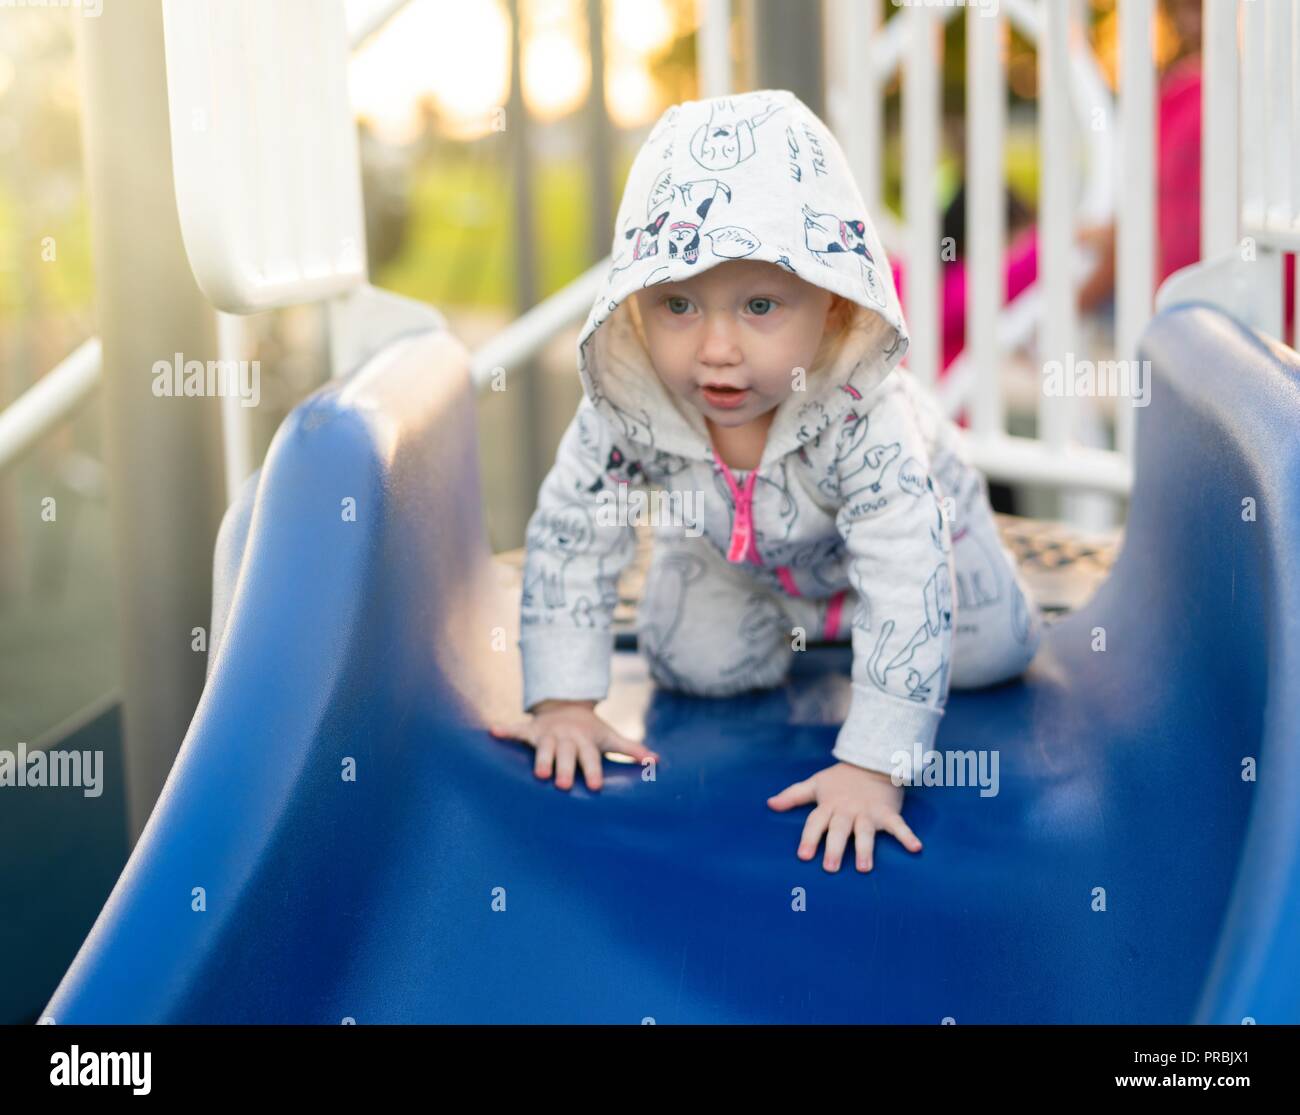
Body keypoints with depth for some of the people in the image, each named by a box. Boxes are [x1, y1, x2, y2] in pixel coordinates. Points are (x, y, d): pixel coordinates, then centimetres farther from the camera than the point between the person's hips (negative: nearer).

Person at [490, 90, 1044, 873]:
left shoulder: (863, 419, -48)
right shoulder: (624, 407, -38)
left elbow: (910, 591, -49)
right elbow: (568, 540, -25)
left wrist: (873, 766, -55)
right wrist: (564, 704, -27)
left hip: (900, 522, -2)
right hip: (735, 550, 2)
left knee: (987, 653, -2)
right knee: (695, 666, -7)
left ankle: (848, 610, 26)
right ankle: (801, 617, 22)